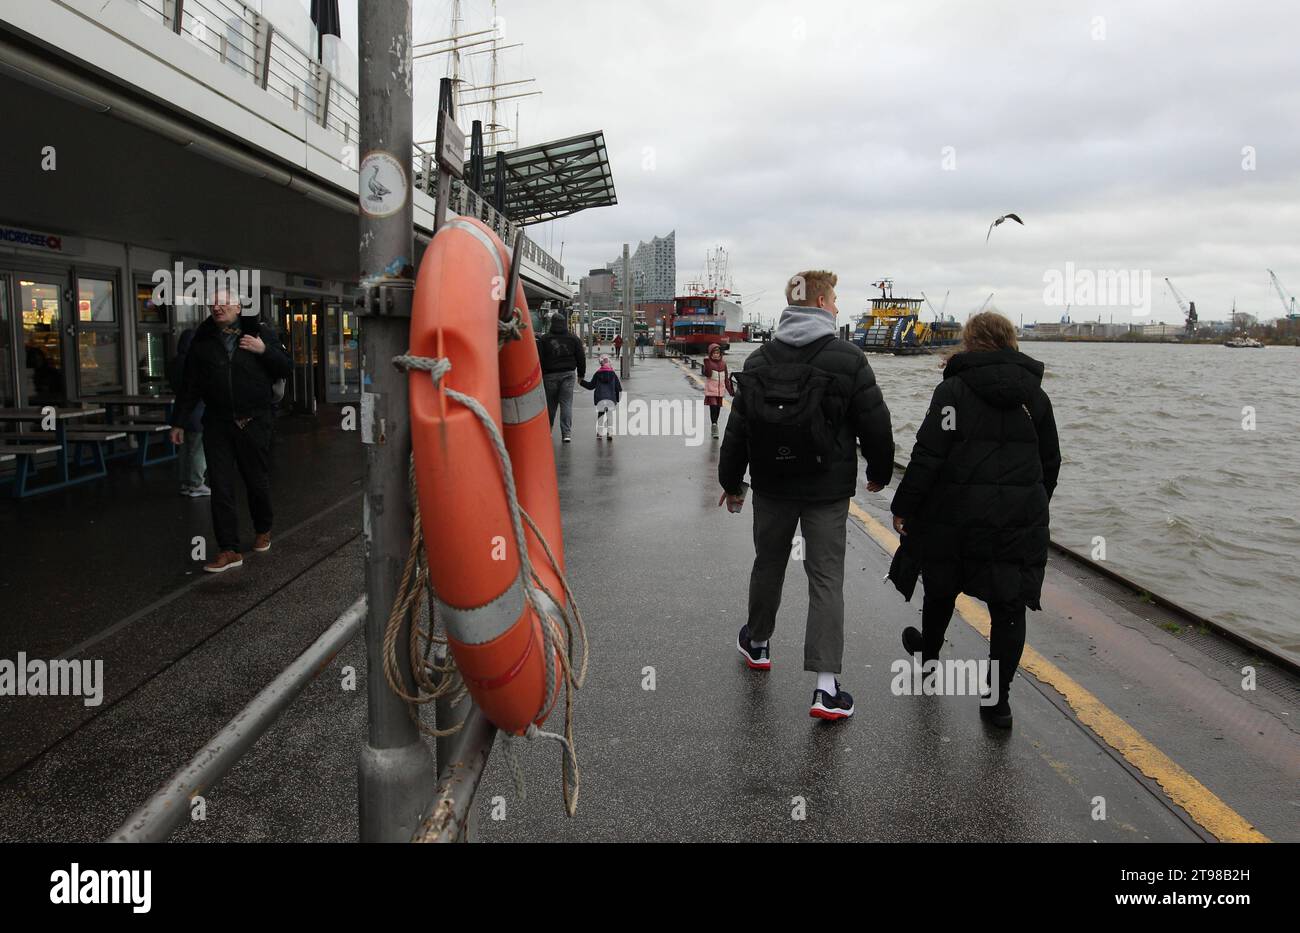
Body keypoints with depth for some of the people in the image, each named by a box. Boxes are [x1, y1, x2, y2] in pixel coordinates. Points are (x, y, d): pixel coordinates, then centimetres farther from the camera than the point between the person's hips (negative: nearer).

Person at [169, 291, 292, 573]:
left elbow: (287, 369, 1)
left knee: (257, 481, 10)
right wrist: (179, 422, 7)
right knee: (220, 488, -2)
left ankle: (263, 531, 36)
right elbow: (189, 385, 9)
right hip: (217, 423, 1)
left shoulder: (261, 333, 2)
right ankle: (229, 551, 2)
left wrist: (264, 350, -15)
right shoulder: (203, 339, 6)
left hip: (254, 422, -1)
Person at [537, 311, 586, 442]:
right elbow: (581, 358, 7)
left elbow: (539, 358, -4)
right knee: (567, 403, 0)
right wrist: (581, 374, 17)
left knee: (550, 404, 11)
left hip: (550, 375, -1)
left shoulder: (544, 339, -3)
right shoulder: (573, 339, 3)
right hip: (568, 374, 1)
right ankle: (567, 433, -7)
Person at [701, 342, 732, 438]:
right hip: (711, 390, -5)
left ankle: (715, 423, 28)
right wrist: (707, 362, -27)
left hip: (720, 390, 5)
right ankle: (714, 424, -16)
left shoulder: (723, 363, 8)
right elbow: (708, 374, -20)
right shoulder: (708, 362, -4)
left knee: (718, 408, 12)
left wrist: (730, 390, 12)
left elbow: (726, 378, 13)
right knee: (713, 407, -14)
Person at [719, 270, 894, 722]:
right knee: (826, 579, -1)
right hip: (828, 490, -3)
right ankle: (826, 687, -5)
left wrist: (731, 481, 14)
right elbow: (875, 425, -8)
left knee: (768, 564, 21)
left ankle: (757, 643, 41)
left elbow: (737, 426, 5)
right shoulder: (848, 359, -10)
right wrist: (879, 472, 10)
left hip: (772, 486, 4)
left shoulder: (759, 359, 2)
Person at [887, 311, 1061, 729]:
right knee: (1009, 605, 6)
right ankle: (997, 699, 6)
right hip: (1021, 516, 3)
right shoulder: (1035, 394, 7)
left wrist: (904, 506, -9)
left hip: (958, 512, -3)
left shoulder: (954, 389, -8)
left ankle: (928, 653, 43)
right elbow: (1050, 462, 14)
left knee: (942, 588, 20)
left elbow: (928, 455, -15)